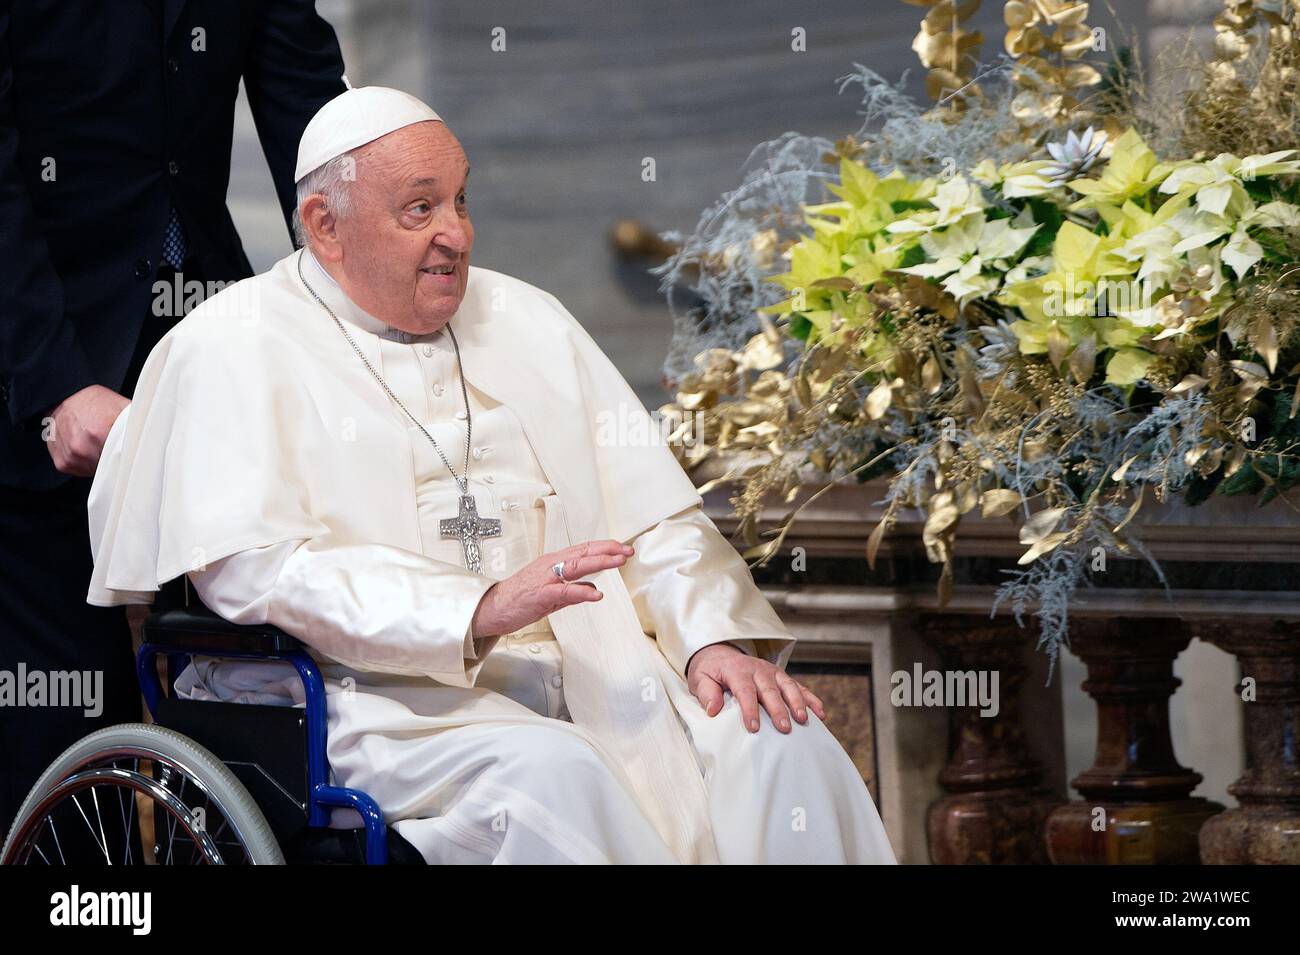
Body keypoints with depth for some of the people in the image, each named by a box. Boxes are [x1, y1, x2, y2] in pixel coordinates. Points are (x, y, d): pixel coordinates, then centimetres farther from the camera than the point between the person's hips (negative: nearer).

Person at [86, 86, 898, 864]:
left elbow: (654, 516, 17)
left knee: (780, 744, -19)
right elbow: (253, 569, -12)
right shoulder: (231, 349, 2)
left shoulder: (526, 321, 21)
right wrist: (479, 611, -22)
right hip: (372, 694, -6)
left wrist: (714, 638, -5)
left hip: (583, 680, 6)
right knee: (550, 773, -35)